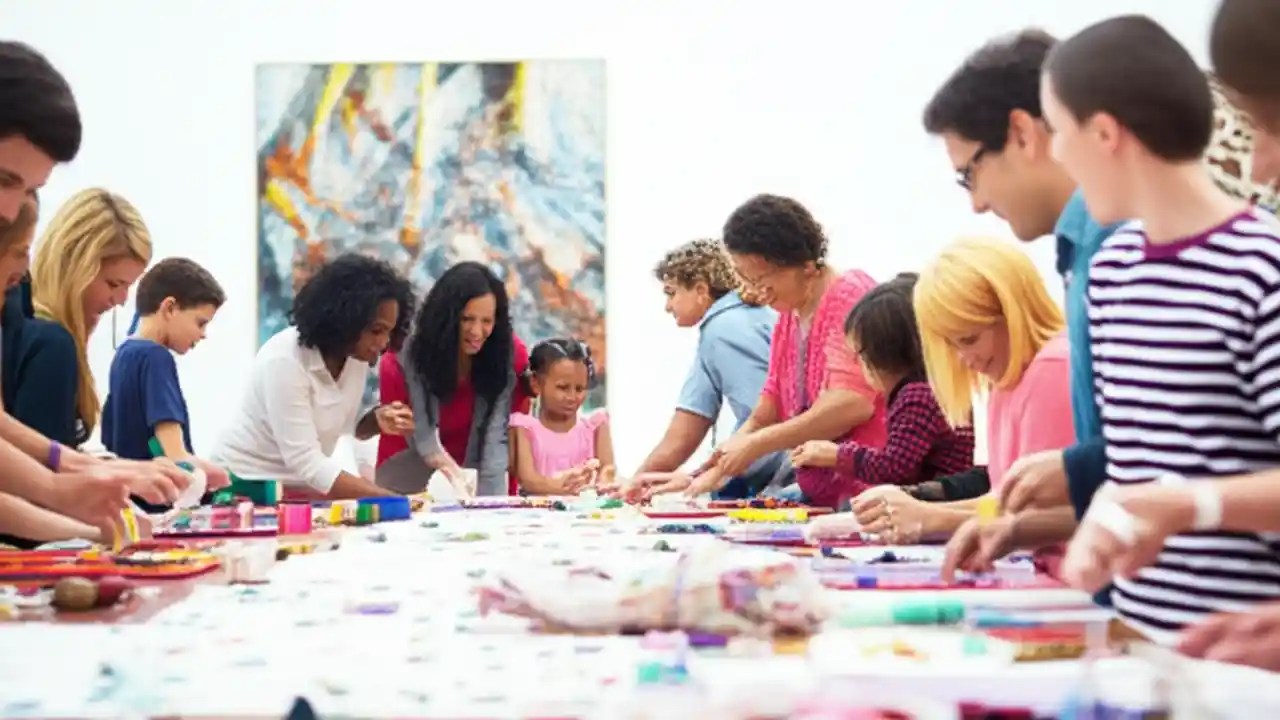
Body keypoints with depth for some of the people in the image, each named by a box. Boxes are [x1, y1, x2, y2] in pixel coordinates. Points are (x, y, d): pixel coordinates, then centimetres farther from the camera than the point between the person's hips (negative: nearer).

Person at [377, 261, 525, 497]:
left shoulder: (510, 354, -19)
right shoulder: (411, 354, -23)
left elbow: (496, 435, -23)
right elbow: (423, 433, -26)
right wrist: (446, 467, -45)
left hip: (476, 468, 1)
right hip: (419, 473, -1)